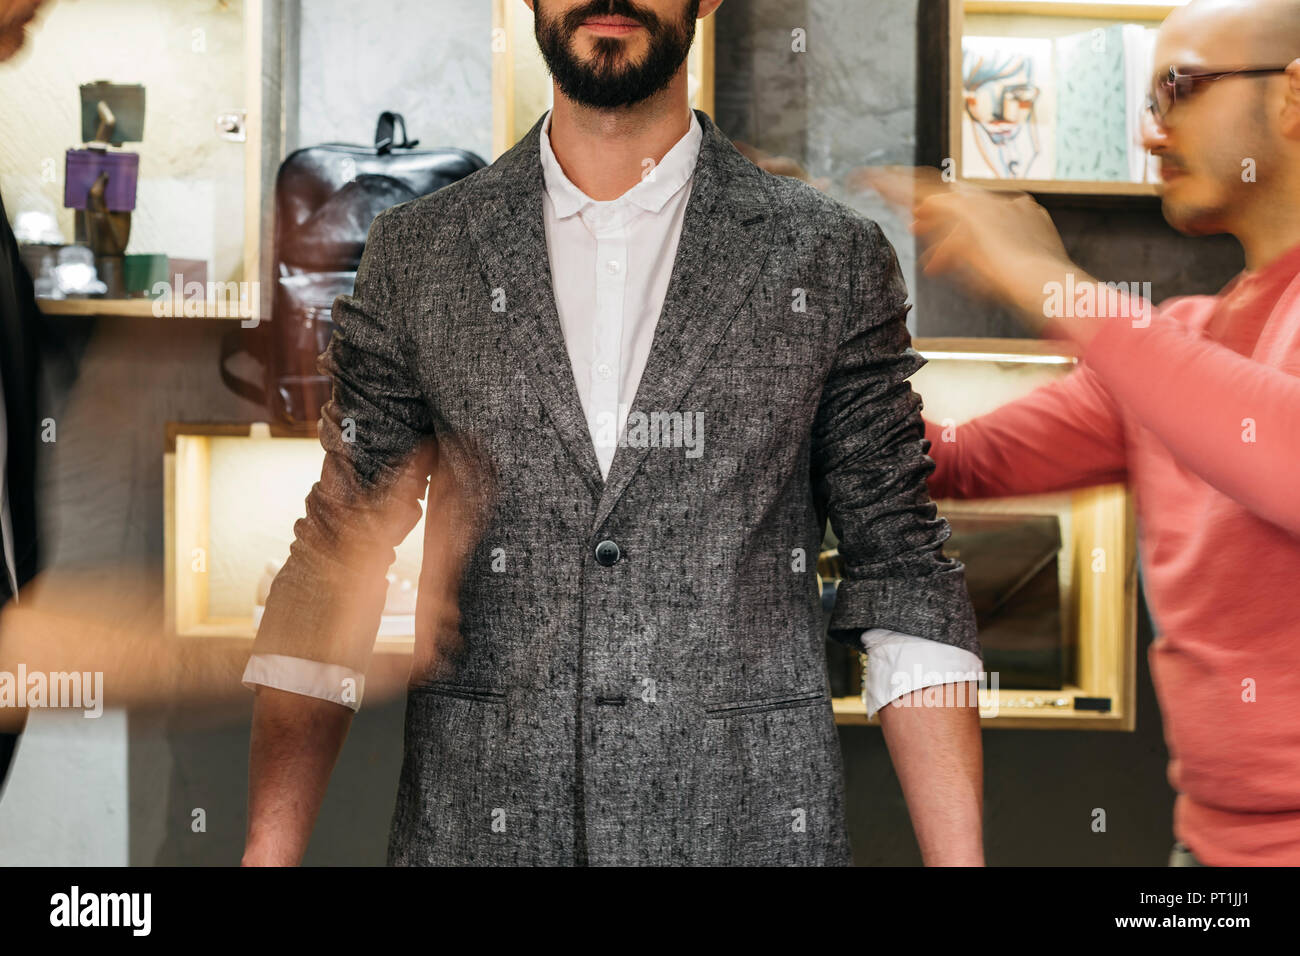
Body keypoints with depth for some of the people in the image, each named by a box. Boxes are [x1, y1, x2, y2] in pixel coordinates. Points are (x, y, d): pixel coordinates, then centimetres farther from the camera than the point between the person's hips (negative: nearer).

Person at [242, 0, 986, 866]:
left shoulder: (834, 258, 1)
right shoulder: (414, 252, 4)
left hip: (751, 826, -1)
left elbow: (905, 576, 0)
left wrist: (959, 858, -8)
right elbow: (336, 570, 3)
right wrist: (269, 853, -6)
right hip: (473, 827, 1)